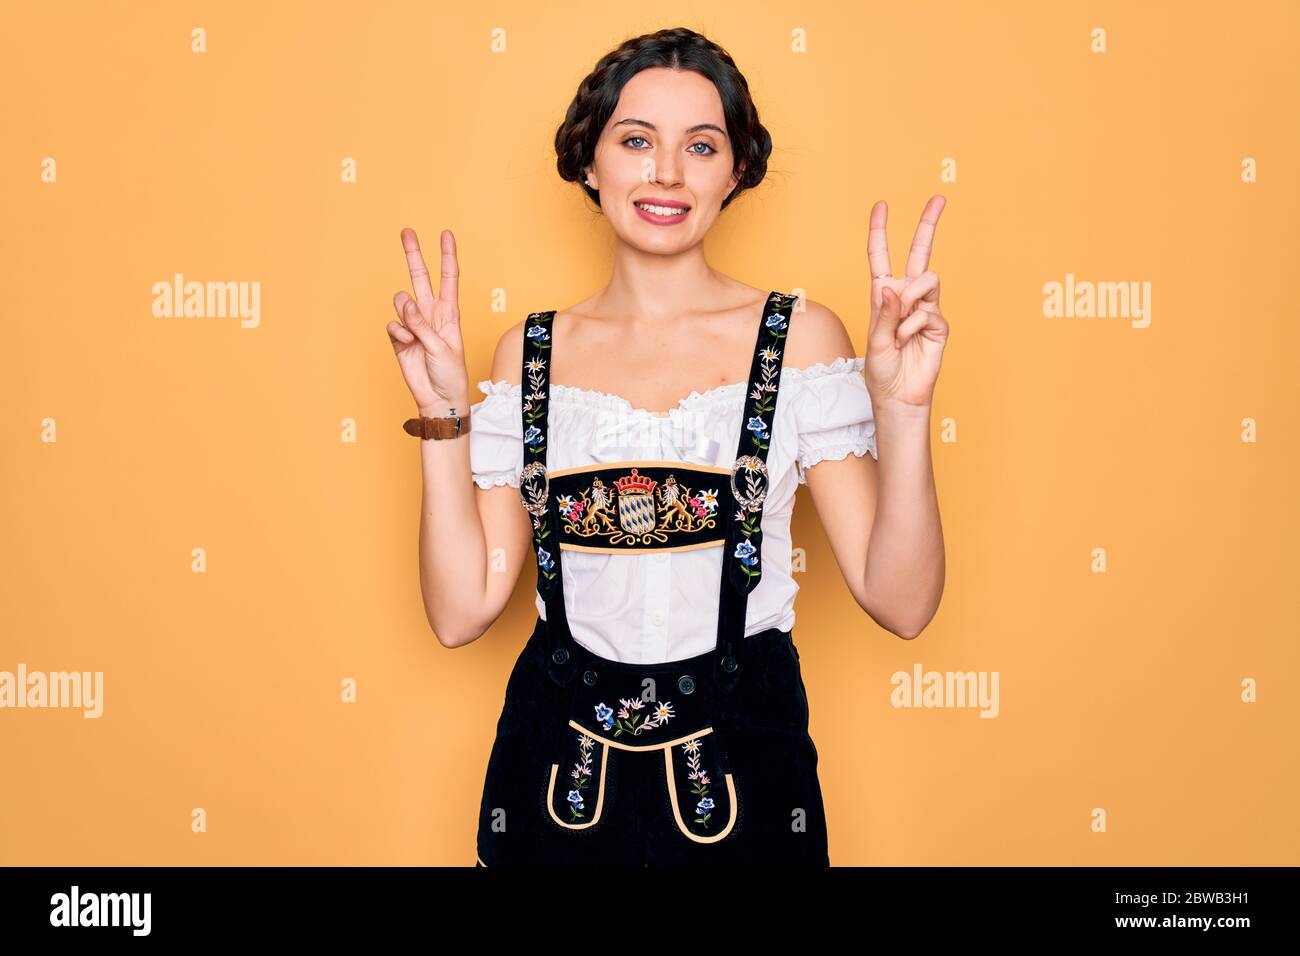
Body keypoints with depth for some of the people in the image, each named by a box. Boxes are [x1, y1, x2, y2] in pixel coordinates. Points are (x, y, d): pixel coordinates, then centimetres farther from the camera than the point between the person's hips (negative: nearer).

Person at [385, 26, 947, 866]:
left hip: (739, 764, -1)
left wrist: (903, 407, -22)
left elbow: (900, 602, -10)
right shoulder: (533, 352, 0)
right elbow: (463, 610, -4)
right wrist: (444, 413, -11)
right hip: (560, 760, 2)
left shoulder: (798, 338, -5)